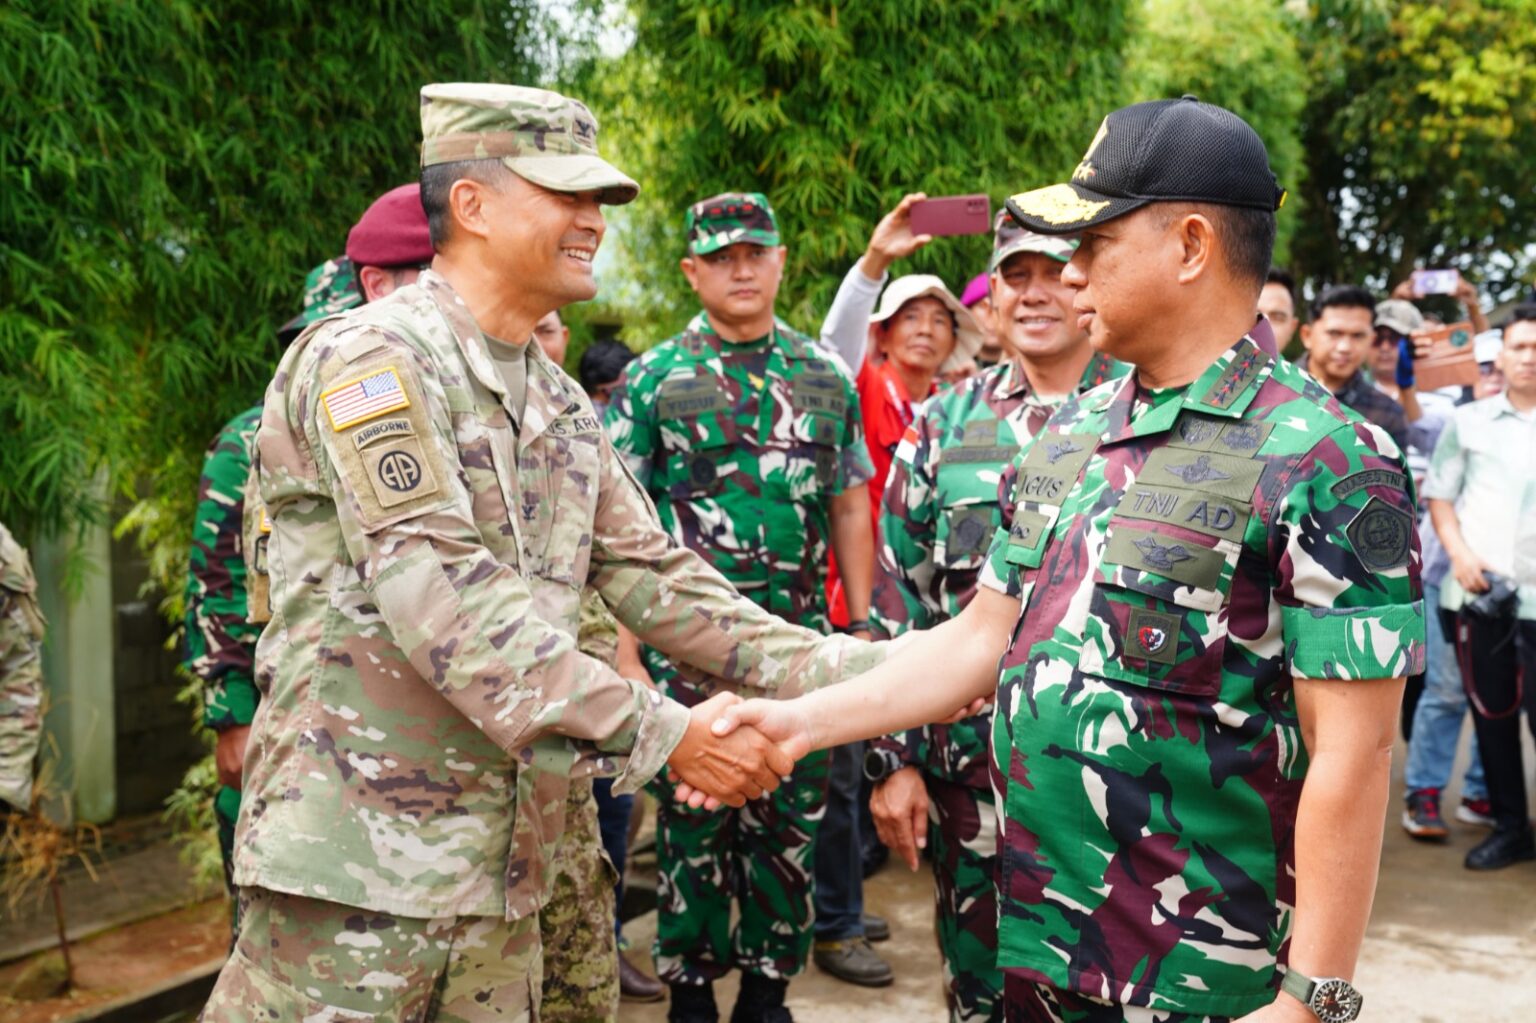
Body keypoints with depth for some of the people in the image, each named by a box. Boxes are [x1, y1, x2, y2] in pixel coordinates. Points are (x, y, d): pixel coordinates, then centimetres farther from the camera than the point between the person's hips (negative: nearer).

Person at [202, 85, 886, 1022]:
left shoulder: (561, 404, 15)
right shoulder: (372, 360, -11)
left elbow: (654, 579, 12)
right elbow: (450, 607, -21)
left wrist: (853, 670, 3)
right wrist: (664, 735, -23)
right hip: (362, 853, -7)